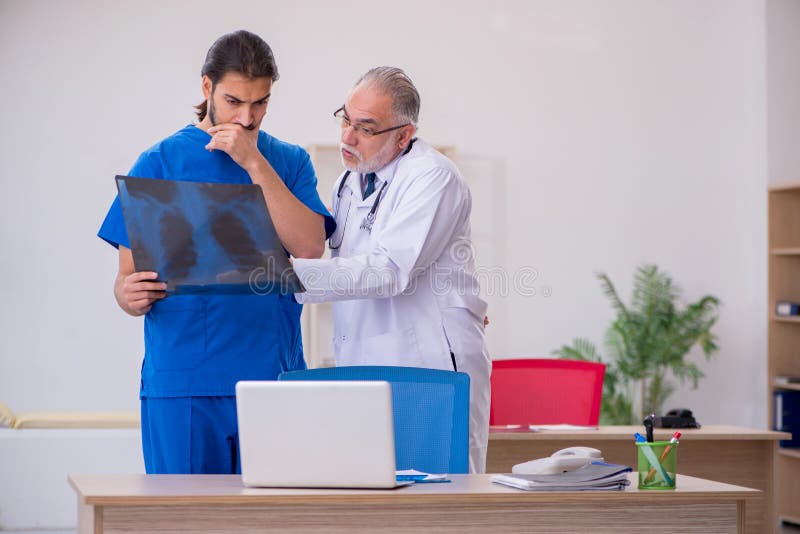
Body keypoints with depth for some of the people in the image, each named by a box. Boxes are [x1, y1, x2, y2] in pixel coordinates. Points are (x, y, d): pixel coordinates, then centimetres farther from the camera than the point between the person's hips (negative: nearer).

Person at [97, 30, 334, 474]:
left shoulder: (289, 162, 9)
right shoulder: (160, 162, 4)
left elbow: (310, 249, -8)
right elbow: (128, 276, 3)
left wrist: (254, 163, -12)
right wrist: (131, 296, -20)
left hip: (274, 375, 2)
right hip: (181, 380, -1)